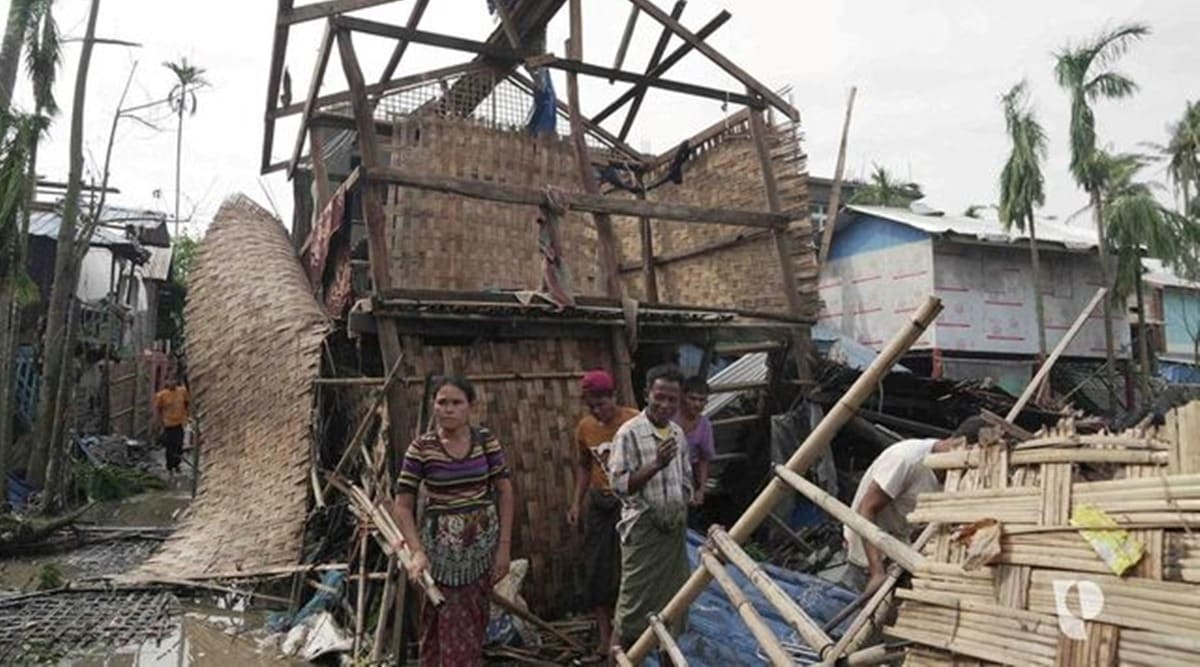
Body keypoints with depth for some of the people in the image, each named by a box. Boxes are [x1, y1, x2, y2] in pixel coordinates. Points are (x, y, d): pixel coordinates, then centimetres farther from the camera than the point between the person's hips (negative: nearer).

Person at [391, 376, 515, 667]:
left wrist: (504, 544, -2)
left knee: (474, 623, 14)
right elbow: (402, 505, -7)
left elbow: (504, 491, 2)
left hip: (482, 542, 3)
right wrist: (417, 551, -19)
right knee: (446, 625, 2)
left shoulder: (486, 440, -3)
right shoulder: (421, 448, -10)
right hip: (441, 545, -2)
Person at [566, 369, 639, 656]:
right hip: (599, 504, 5)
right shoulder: (585, 427, 3)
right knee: (596, 569, 9)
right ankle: (605, 634, 22)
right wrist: (577, 502, 9)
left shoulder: (634, 421, -15)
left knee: (625, 569, 0)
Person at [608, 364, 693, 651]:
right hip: (644, 530, -7)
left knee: (673, 600, 14)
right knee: (633, 606, -3)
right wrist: (656, 465, -27)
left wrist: (683, 513, 11)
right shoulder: (630, 432, -12)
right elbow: (619, 484, -18)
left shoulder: (678, 433, 9)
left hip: (675, 529, 7)